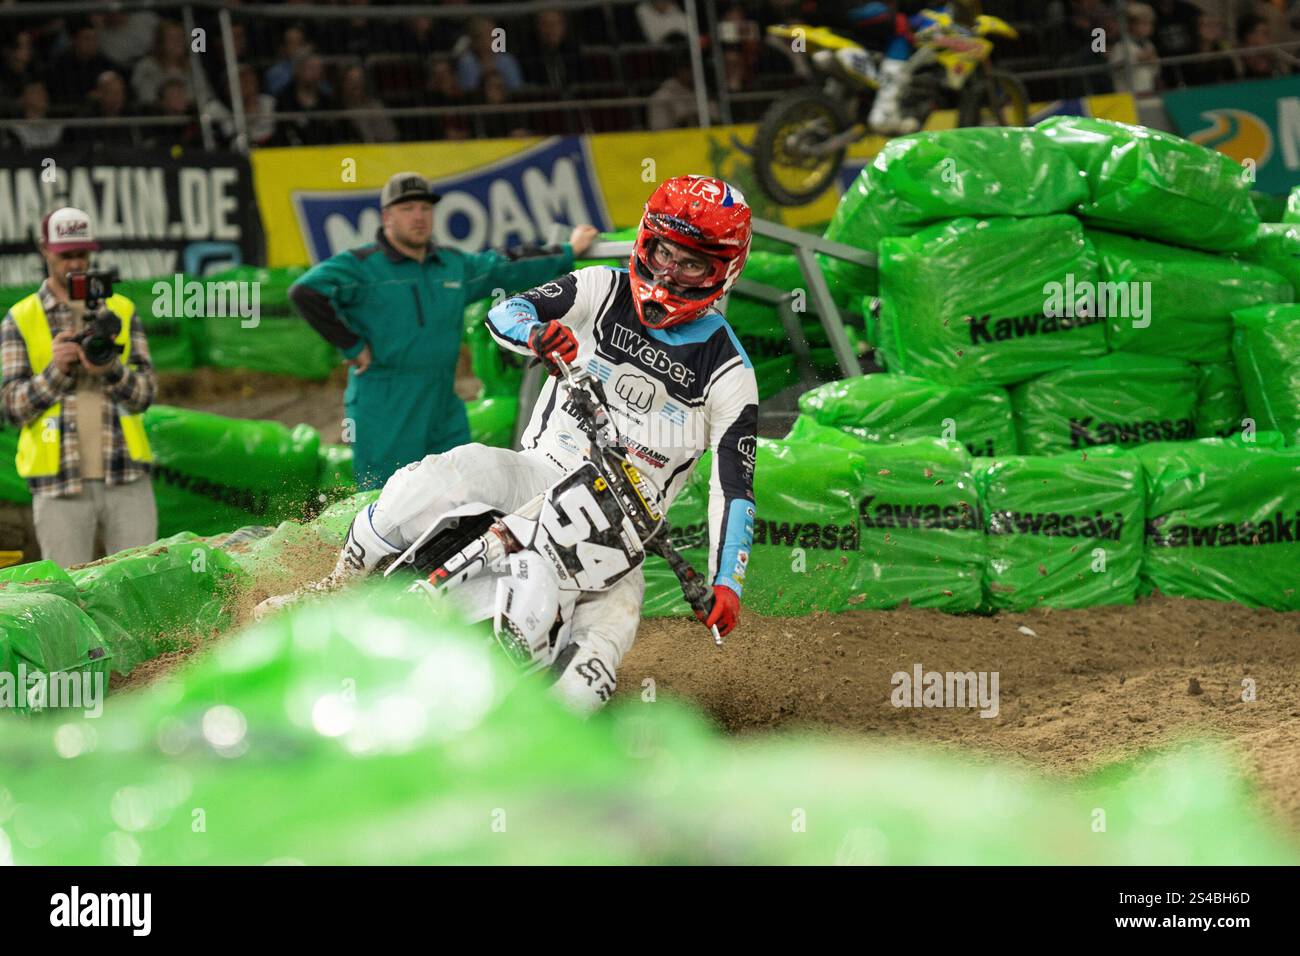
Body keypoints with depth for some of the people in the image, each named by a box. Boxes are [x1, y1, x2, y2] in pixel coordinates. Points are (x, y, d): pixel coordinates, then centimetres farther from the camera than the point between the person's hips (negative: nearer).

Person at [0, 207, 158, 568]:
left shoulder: (121, 311, 9)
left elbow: (144, 393, 2)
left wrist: (110, 370, -19)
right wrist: (56, 369, -18)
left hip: (126, 480, 2)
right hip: (60, 484, -2)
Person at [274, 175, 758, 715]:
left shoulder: (728, 372, -3)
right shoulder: (606, 292, 1)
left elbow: (735, 485, -6)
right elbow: (505, 312, -9)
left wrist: (726, 583, -20)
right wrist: (538, 333, -35)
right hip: (542, 472, 0)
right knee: (436, 480, -29)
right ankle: (338, 588, -7)